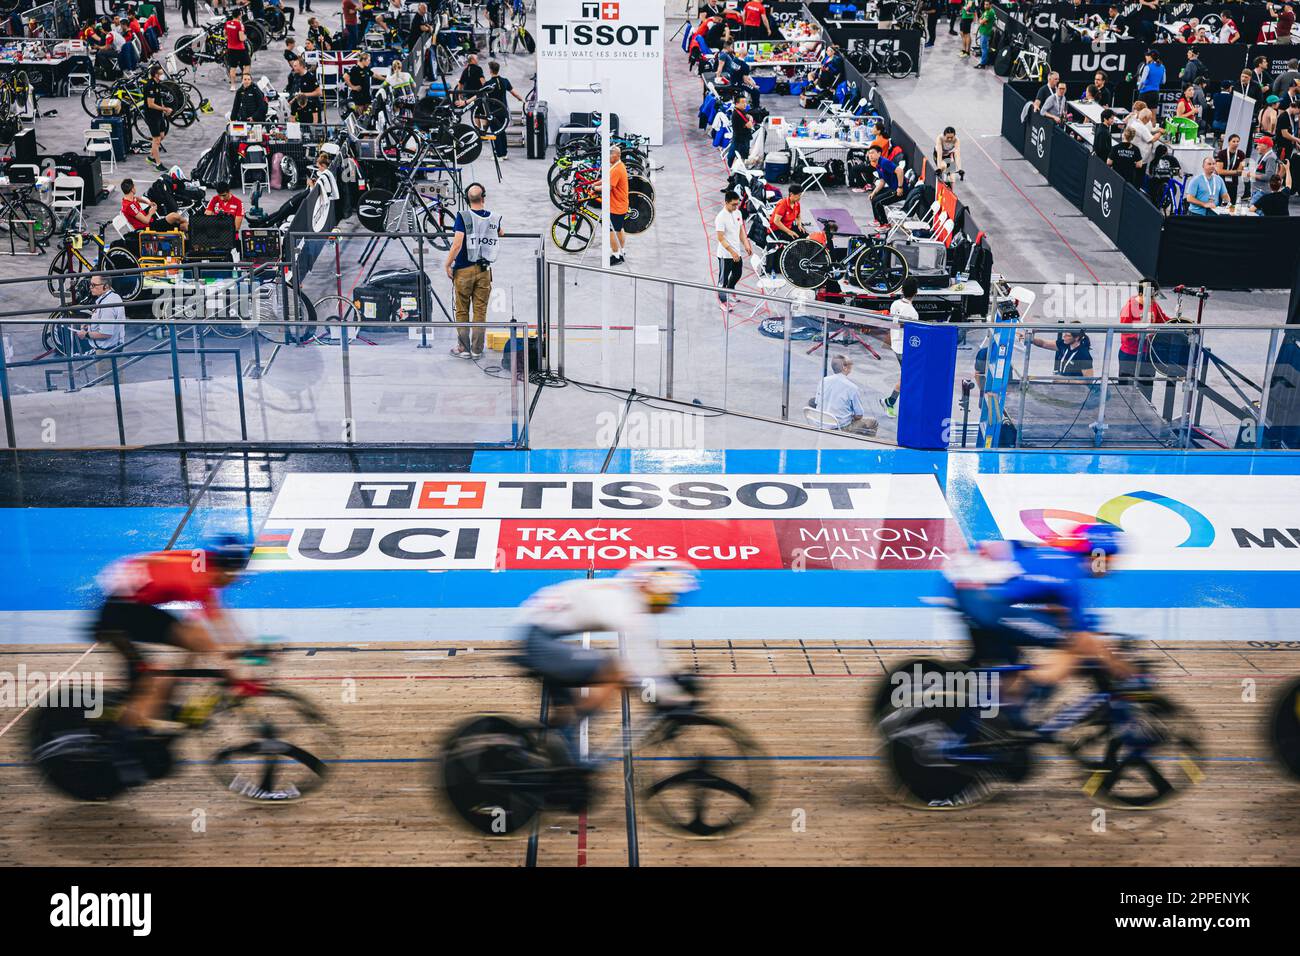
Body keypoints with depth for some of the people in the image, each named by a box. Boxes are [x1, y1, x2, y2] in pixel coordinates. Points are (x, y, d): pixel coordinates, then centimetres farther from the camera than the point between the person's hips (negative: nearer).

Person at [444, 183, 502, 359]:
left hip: (464, 270, -3)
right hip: (485, 270, 3)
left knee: (462, 311, 8)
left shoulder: (463, 217, -11)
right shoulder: (494, 218, 1)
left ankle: (463, 348, 11)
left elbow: (457, 244, -18)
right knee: (480, 311, 7)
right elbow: (500, 234, 24)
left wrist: (447, 265, -8)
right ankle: (477, 349, 10)